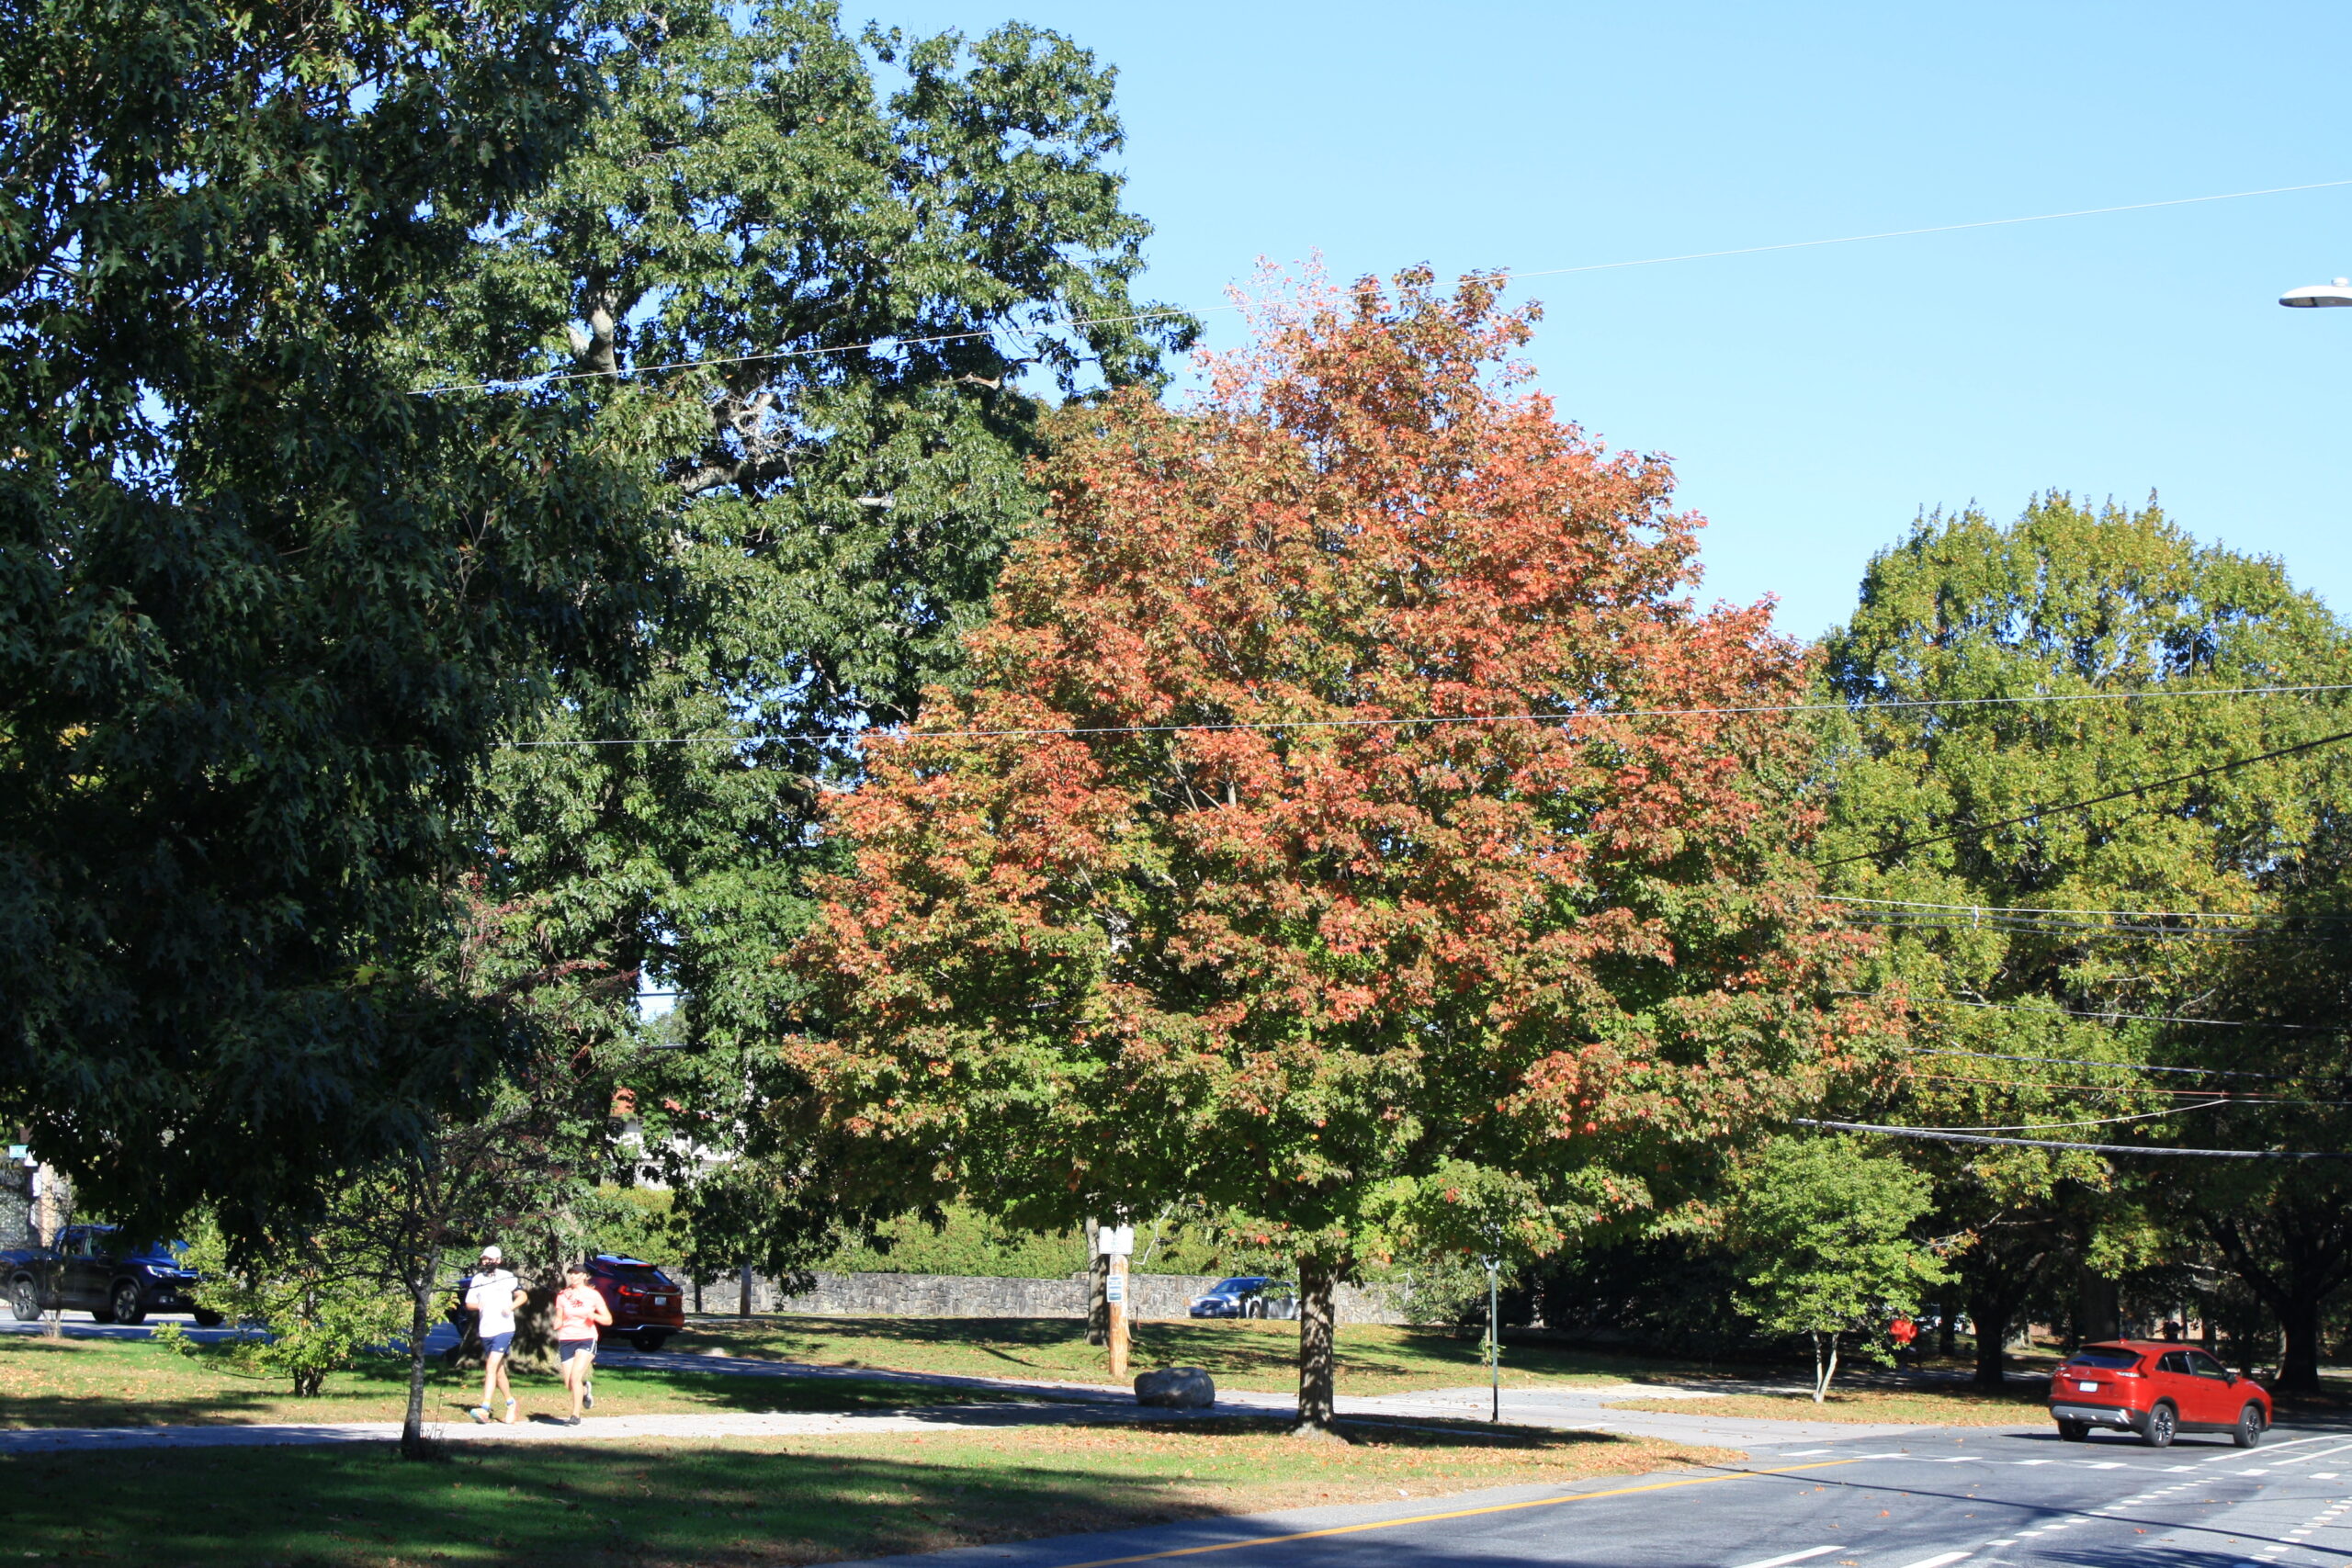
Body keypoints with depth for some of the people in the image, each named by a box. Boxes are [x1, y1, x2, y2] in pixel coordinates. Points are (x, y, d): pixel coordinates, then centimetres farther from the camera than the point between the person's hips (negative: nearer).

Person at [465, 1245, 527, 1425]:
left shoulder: (507, 1277, -1)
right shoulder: (477, 1279, 9)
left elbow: (522, 1296, 5)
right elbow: (468, 1304, 10)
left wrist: (511, 1307, -14)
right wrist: (477, 1305, -13)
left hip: (504, 1329, -5)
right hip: (485, 1331, 5)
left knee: (491, 1366, -17)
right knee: (498, 1370, 13)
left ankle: (485, 1408, -23)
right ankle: (510, 1402, 31)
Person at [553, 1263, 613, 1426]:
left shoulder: (593, 1295, 0)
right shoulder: (562, 1296, 6)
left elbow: (608, 1320, 2)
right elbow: (559, 1319, 15)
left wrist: (594, 1316, -17)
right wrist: (557, 1325, -8)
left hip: (587, 1340, -3)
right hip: (566, 1340, 3)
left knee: (575, 1377, -20)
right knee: (569, 1384, 0)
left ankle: (576, 1415, -10)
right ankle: (585, 1390, 35)